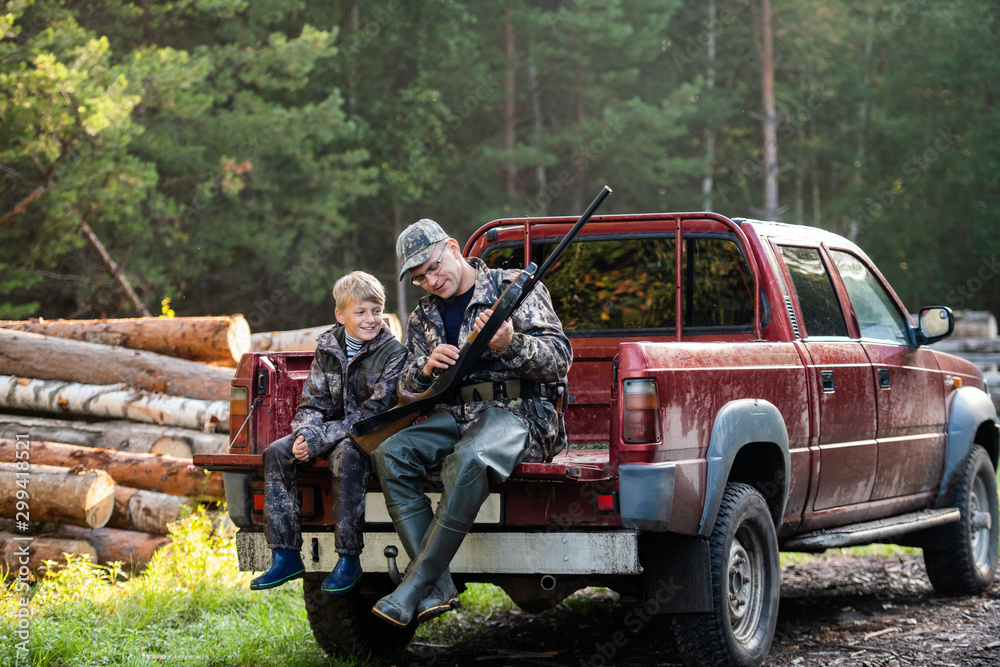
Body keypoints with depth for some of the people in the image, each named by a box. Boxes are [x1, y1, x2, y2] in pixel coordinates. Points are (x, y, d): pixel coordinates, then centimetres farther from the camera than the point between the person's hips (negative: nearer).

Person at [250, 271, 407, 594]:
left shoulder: (393, 353, -10)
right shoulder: (327, 348, 7)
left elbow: (373, 413, -17)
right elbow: (312, 402, 8)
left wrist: (320, 440, -23)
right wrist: (306, 434, -17)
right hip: (332, 432, 6)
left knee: (346, 455, -38)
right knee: (276, 453, -15)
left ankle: (349, 559, -31)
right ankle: (286, 557, -15)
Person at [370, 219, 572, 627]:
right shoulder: (423, 317, 19)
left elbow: (560, 359, -5)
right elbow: (407, 388, 16)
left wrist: (511, 344, -23)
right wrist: (426, 368, -8)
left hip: (517, 413, -6)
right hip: (454, 415, 6)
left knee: (467, 461, -38)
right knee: (389, 452, -23)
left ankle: (413, 587, -34)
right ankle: (439, 588, -28)